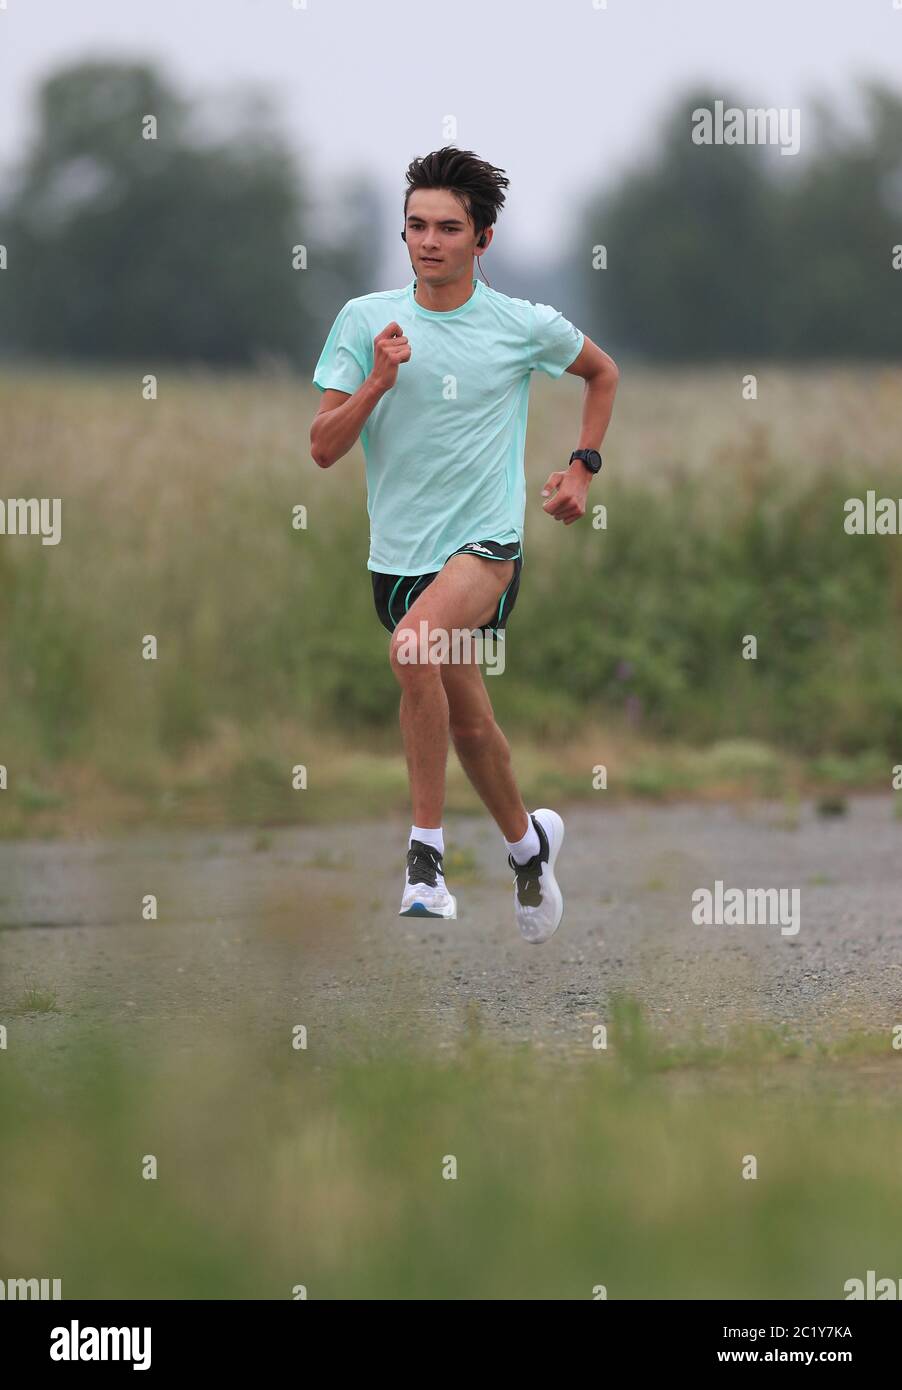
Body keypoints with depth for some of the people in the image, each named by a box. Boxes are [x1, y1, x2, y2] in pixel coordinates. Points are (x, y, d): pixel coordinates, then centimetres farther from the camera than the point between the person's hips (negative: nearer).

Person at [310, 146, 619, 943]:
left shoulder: (525, 327, -2)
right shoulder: (366, 320, 0)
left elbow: (602, 372, 20)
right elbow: (324, 449, -3)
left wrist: (583, 467, 11)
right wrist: (378, 382, -18)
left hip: (486, 541, -4)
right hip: (399, 550, 4)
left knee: (415, 647, -33)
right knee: (468, 722, 13)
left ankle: (427, 849, -27)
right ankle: (527, 841, 42)